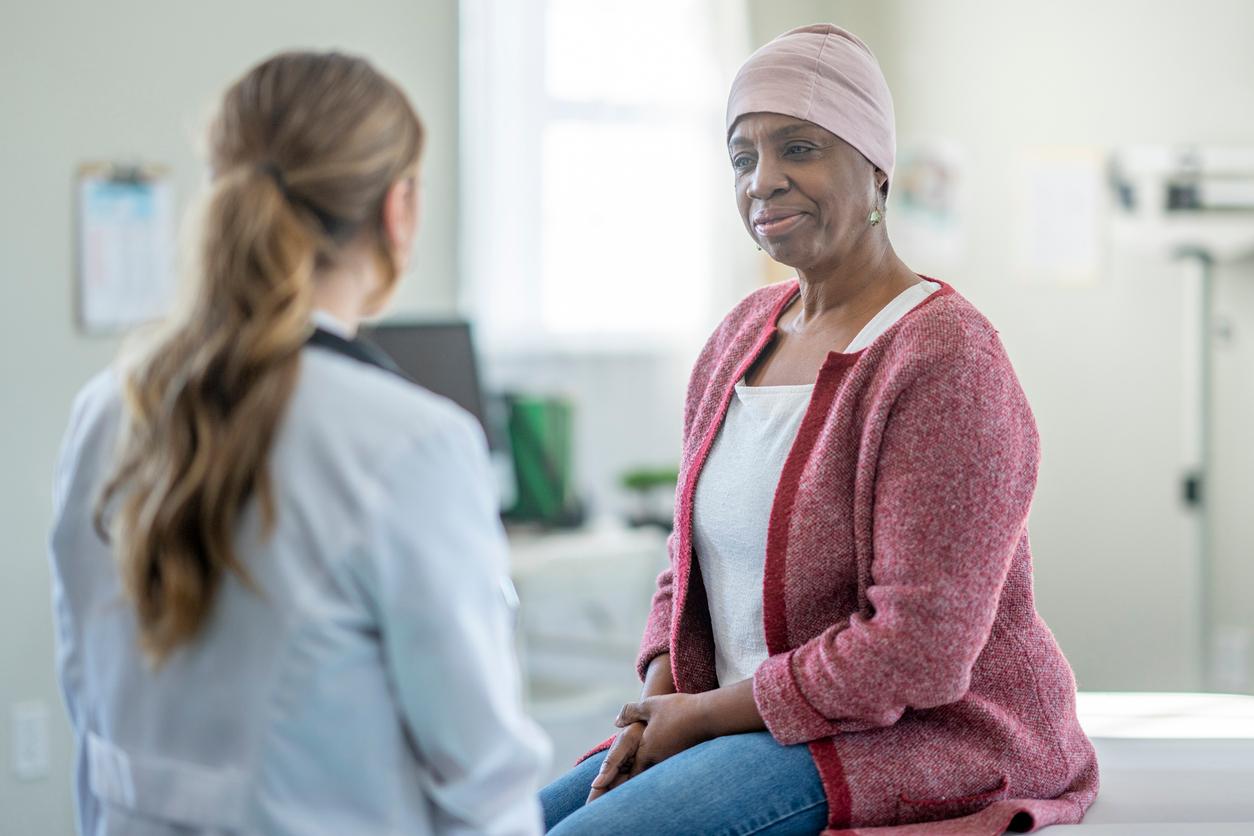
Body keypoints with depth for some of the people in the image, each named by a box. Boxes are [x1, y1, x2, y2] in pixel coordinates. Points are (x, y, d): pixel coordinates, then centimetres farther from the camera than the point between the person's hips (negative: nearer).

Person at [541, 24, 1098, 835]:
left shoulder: (944, 362, -17)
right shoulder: (745, 332, 10)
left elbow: (919, 651, -22)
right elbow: (691, 565, 15)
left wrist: (706, 714, -14)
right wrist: (655, 713, -3)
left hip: (926, 744, -8)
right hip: (755, 730, 8)